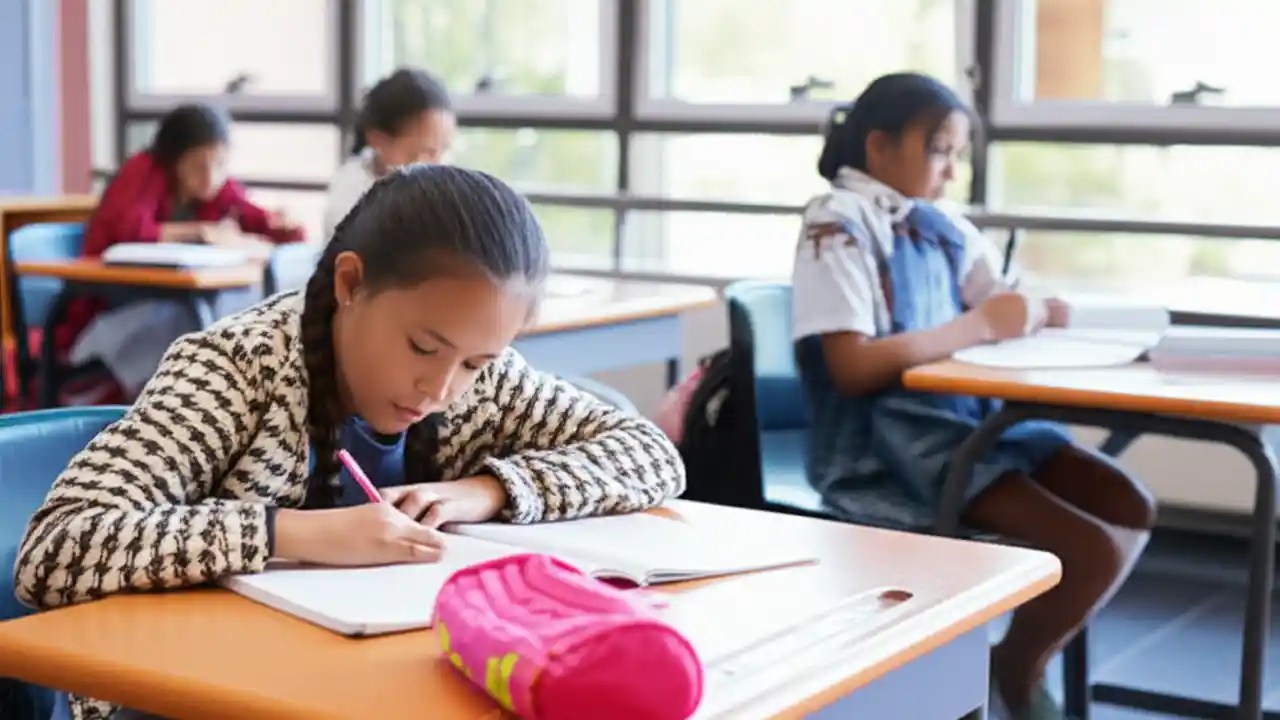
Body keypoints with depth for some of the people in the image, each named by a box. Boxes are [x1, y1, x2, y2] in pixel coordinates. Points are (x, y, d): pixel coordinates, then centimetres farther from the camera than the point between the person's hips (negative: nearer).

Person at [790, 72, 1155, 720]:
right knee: (1092, 551, -18)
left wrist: (1032, 314, -6)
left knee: (1130, 509, -3)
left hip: (965, 418, 8)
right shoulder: (838, 224, -9)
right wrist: (976, 327, -16)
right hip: (882, 445, -8)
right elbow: (850, 369, -19)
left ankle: (1025, 658, 13)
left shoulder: (940, 224, 12)